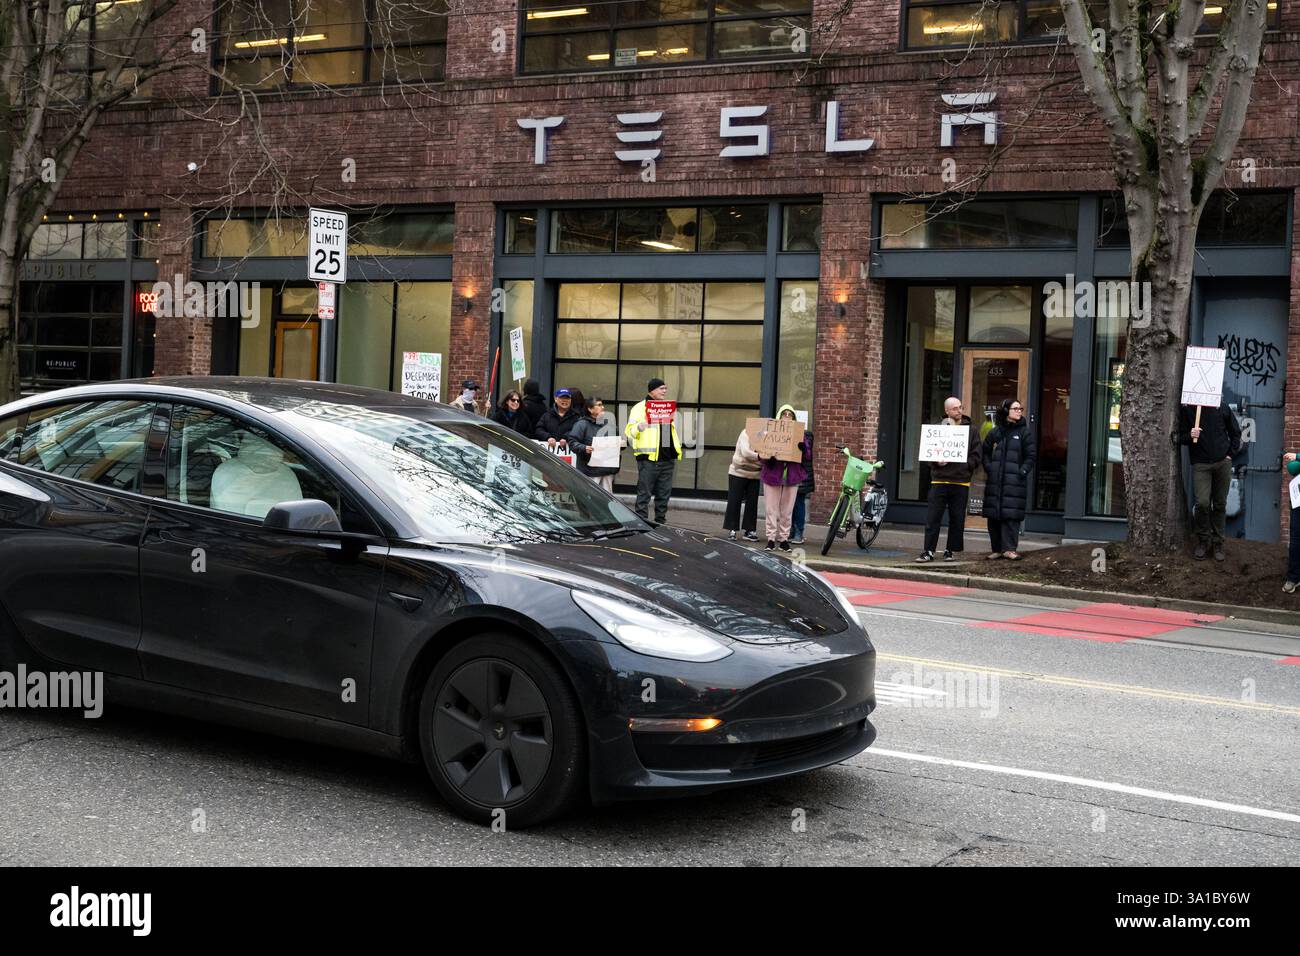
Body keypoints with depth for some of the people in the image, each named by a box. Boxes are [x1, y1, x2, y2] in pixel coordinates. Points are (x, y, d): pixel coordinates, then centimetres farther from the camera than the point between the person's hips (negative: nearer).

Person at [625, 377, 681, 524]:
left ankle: (660, 522, 16)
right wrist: (639, 427, -29)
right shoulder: (640, 407, -3)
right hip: (648, 458, -7)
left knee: (664, 495, 10)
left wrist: (678, 446, 18)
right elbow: (629, 430, -9)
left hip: (667, 458, 7)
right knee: (644, 494, -5)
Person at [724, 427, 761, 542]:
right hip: (739, 473, -5)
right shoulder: (746, 433, -13)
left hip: (755, 475, 5)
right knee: (734, 501, 0)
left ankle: (750, 530, 9)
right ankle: (732, 529, 7)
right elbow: (745, 452, -26)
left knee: (752, 502, 3)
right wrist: (759, 456, -39)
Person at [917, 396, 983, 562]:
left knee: (957, 519, 5)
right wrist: (936, 461, -10)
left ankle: (950, 550, 15)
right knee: (932, 518, -3)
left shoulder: (971, 430, 5)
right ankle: (928, 551, 0)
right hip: (939, 480, 0)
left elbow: (977, 456, 3)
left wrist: (964, 465, -10)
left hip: (961, 482, 0)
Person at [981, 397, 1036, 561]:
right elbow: (985, 451, 19)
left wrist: (1023, 471, -8)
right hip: (995, 481, 3)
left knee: (1011, 515, -11)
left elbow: (1031, 455, 2)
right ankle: (997, 549, 10)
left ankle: (1009, 548, -11)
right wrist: (988, 468, 6)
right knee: (994, 516, 3)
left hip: (1015, 481, -3)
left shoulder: (1025, 432, 4)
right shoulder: (996, 432, 11)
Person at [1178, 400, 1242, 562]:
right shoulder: (1186, 409, -4)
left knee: (1220, 504, 7)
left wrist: (1231, 454, 3)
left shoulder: (1221, 406, 0)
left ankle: (1217, 543, 18)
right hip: (1200, 463, -2)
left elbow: (1235, 432, 10)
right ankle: (1203, 541, 6)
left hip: (1223, 463, 2)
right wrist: (1190, 436, -20)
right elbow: (1180, 437, 1)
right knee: (1202, 503, -13)